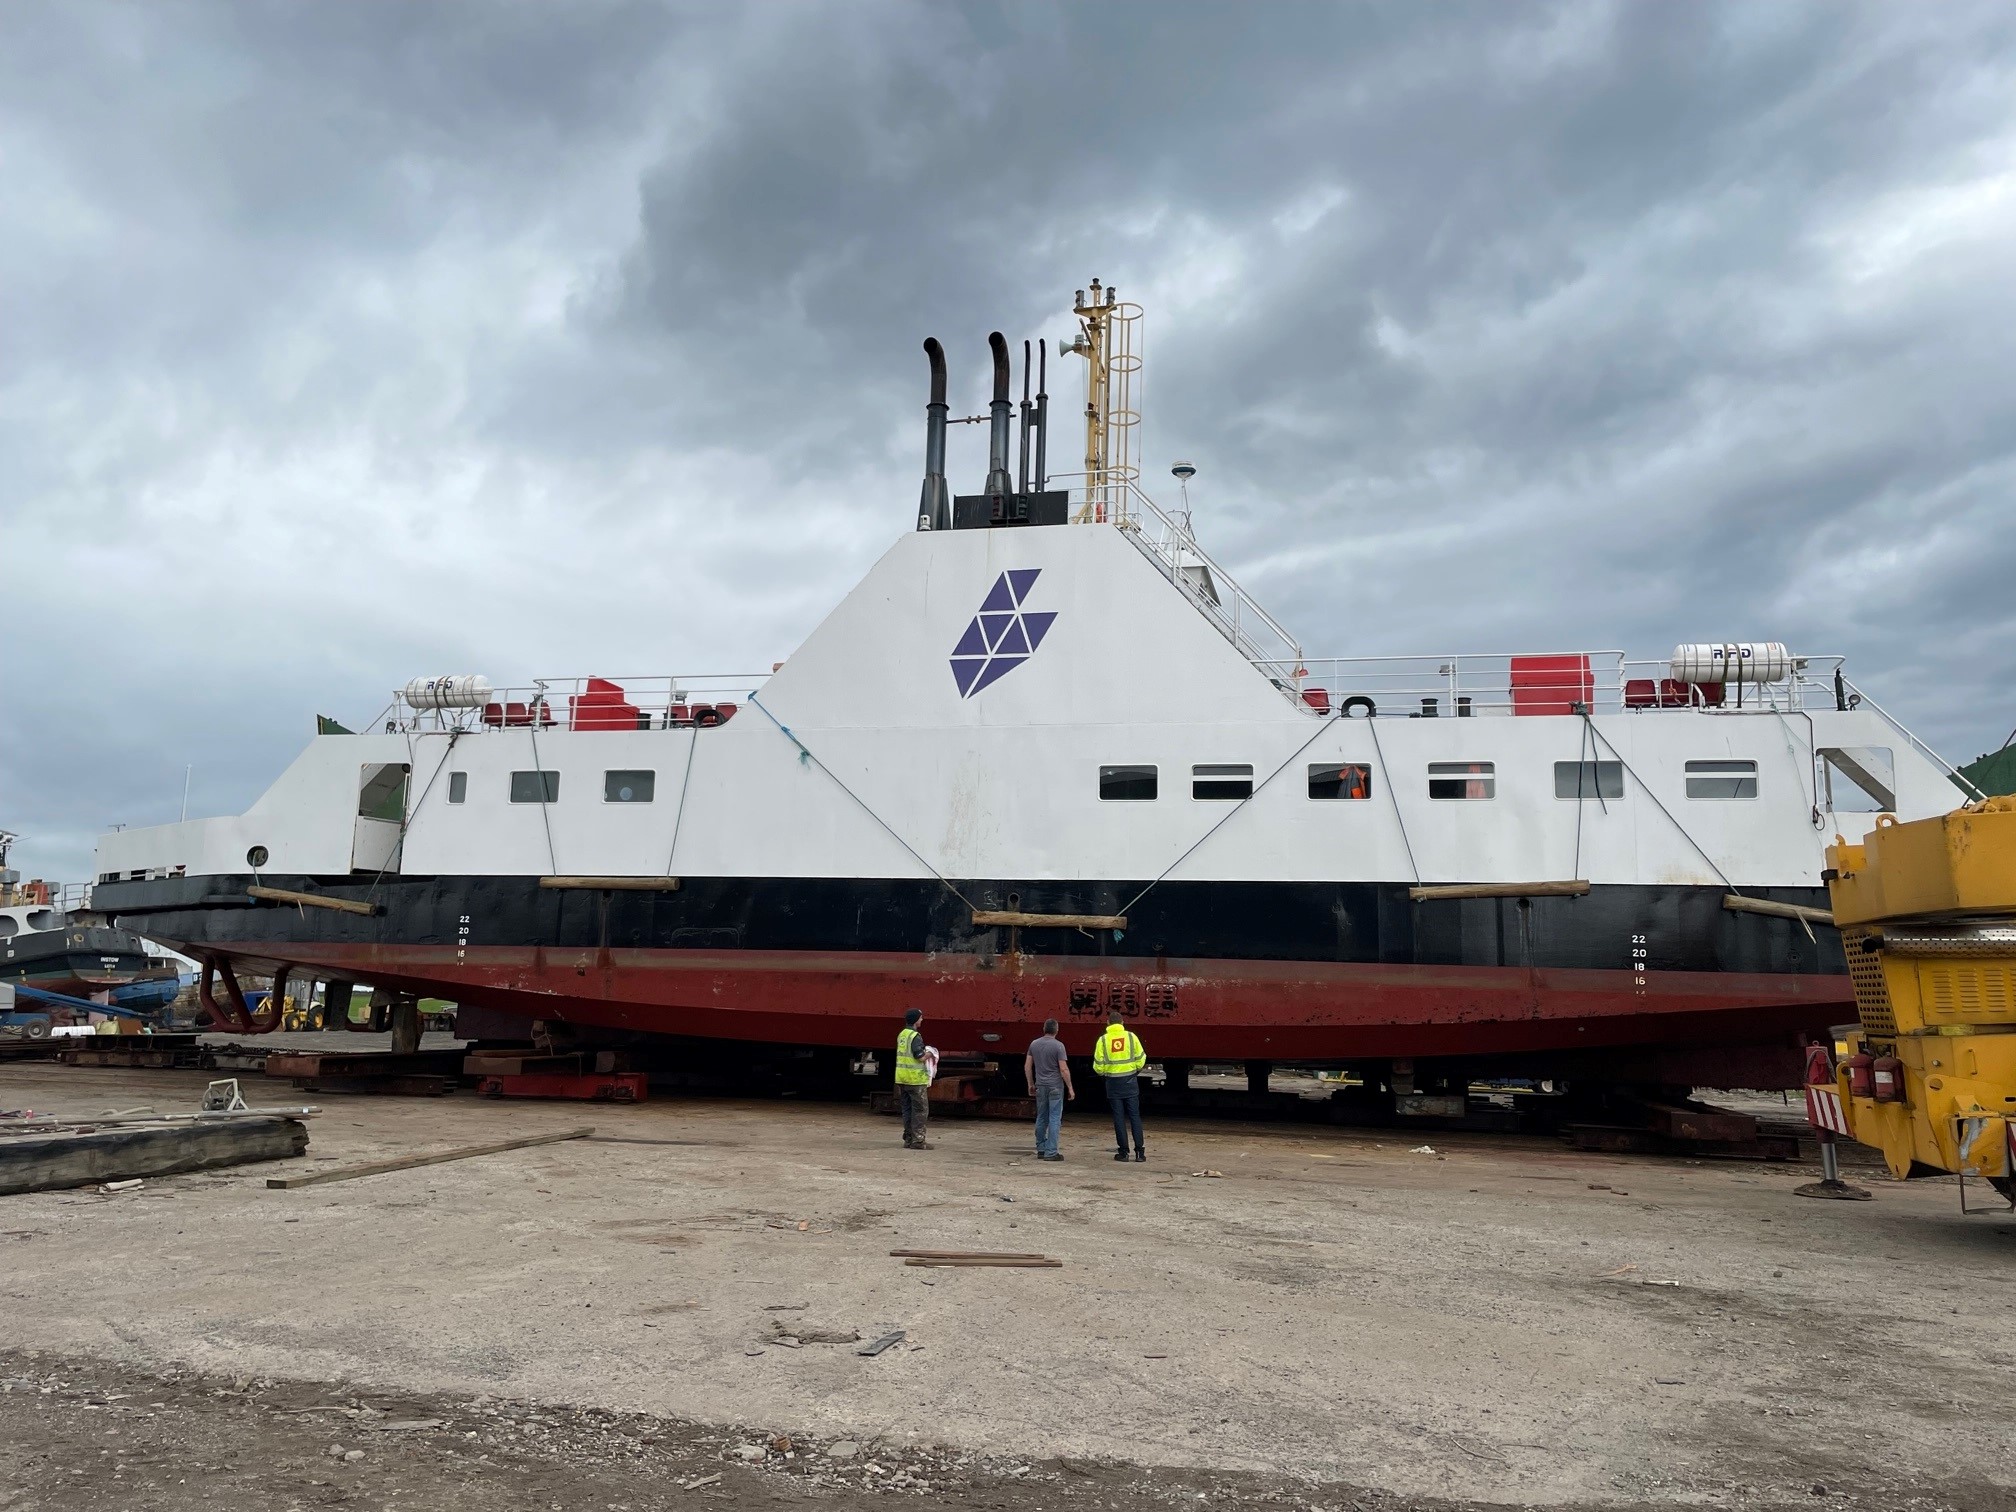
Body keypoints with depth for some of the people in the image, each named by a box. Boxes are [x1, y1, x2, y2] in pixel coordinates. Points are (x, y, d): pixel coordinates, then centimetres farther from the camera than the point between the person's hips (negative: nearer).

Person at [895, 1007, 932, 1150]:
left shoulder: (901, 1035, 12)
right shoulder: (915, 1036, -15)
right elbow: (920, 1057, -20)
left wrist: (924, 1053, 18)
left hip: (902, 1079, 8)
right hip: (915, 1079, -8)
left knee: (907, 1109, 13)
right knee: (921, 1110, -2)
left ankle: (908, 1139, 16)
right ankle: (918, 1141, -4)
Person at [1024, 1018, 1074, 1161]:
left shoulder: (1034, 1044, 5)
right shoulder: (1058, 1045, -10)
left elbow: (1027, 1066, 8)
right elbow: (1064, 1070, -13)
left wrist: (1031, 1084, 18)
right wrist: (1070, 1088, -6)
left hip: (1040, 1086, 5)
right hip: (1055, 1087, -5)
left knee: (1041, 1118, 14)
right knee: (1054, 1119, -2)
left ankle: (1041, 1150, 18)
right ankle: (1051, 1152, -4)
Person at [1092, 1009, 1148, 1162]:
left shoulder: (1103, 1039, -4)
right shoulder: (1131, 1036, -3)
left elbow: (1098, 1065, -4)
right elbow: (1141, 1059, -1)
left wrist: (1103, 1073, 18)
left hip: (1113, 1082, 0)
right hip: (1130, 1081, 1)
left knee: (1119, 1117, 6)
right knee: (1134, 1116, 6)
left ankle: (1123, 1151, 7)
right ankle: (1139, 1151, 3)